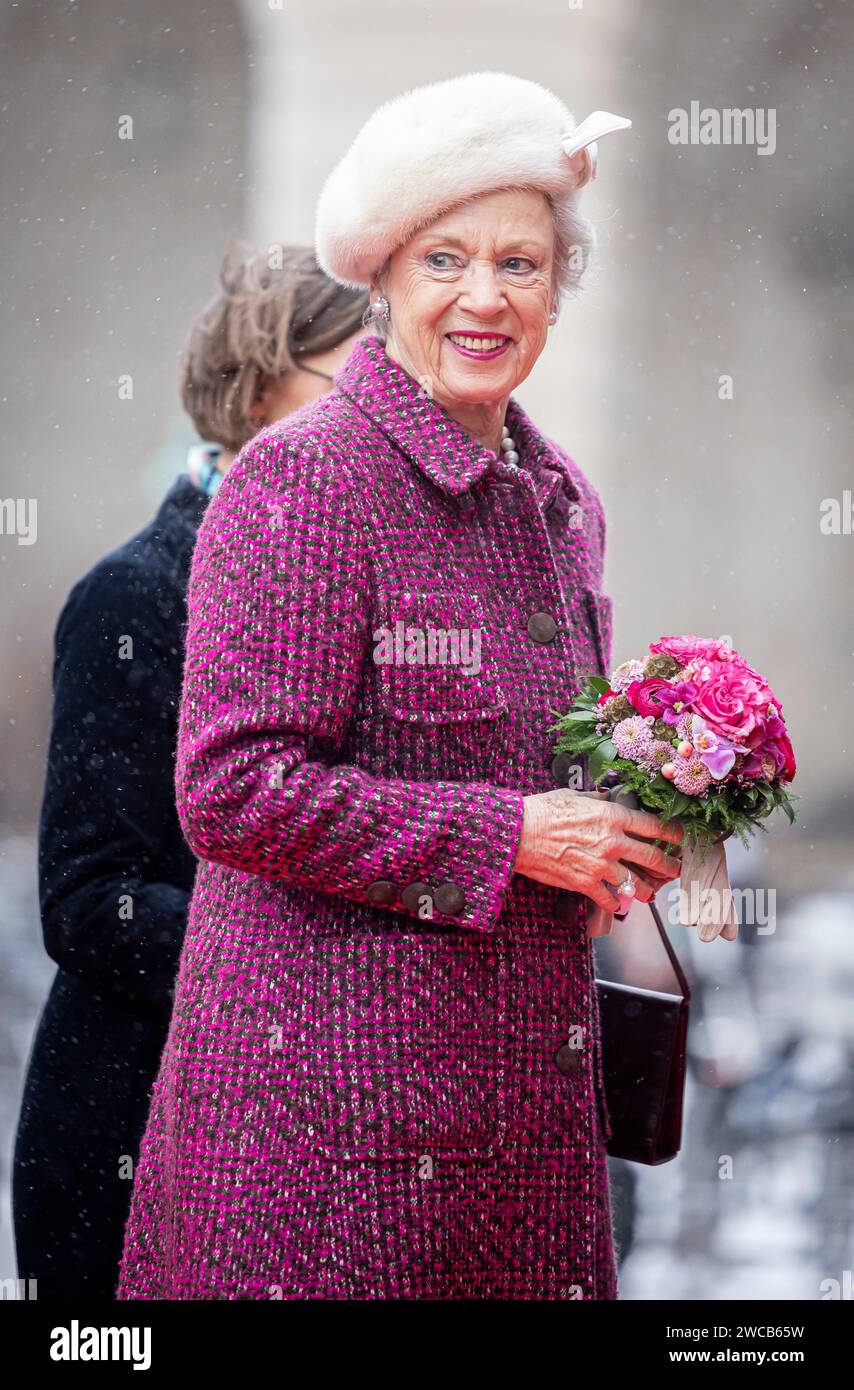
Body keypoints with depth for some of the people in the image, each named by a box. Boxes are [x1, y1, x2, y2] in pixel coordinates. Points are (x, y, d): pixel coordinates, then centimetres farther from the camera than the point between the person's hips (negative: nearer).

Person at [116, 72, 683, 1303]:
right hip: (333, 1084, -7)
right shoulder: (305, 480, -10)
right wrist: (507, 836, -15)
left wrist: (630, 824, 5)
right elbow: (232, 793, -17)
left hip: (522, 1083, 7)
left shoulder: (561, 501, 14)